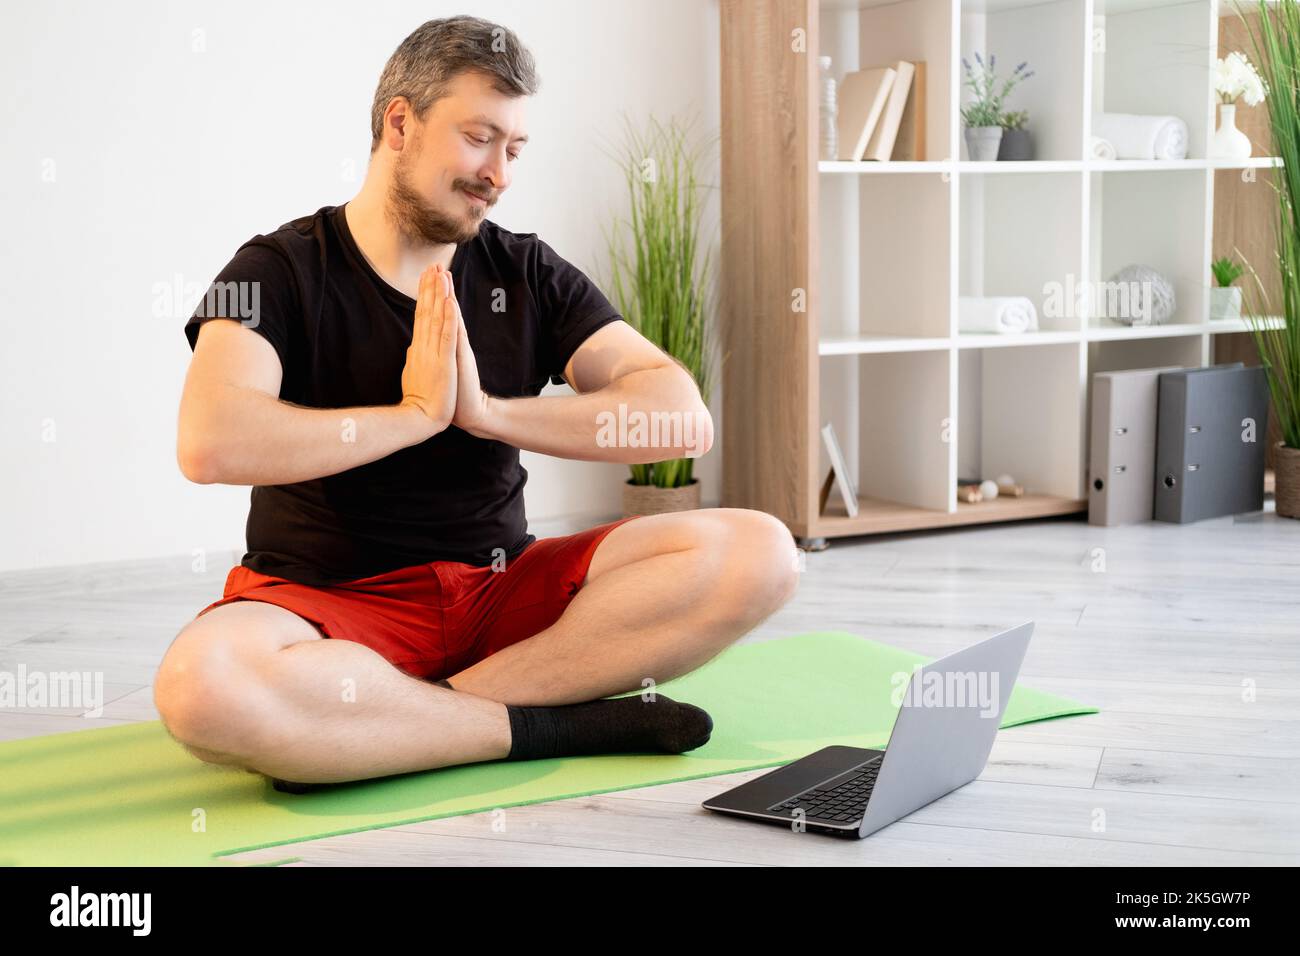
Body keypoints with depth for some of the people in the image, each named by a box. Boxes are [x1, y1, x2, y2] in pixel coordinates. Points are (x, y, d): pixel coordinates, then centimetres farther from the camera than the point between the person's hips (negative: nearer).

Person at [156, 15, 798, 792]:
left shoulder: (528, 275, 7)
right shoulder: (278, 272, -3)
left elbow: (684, 421, -5)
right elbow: (210, 444, -22)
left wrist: (487, 411, -15)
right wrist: (415, 414, -14)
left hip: (500, 589, 4)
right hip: (330, 604, -3)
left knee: (757, 553, -17)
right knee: (203, 687, -38)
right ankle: (560, 724, -22)